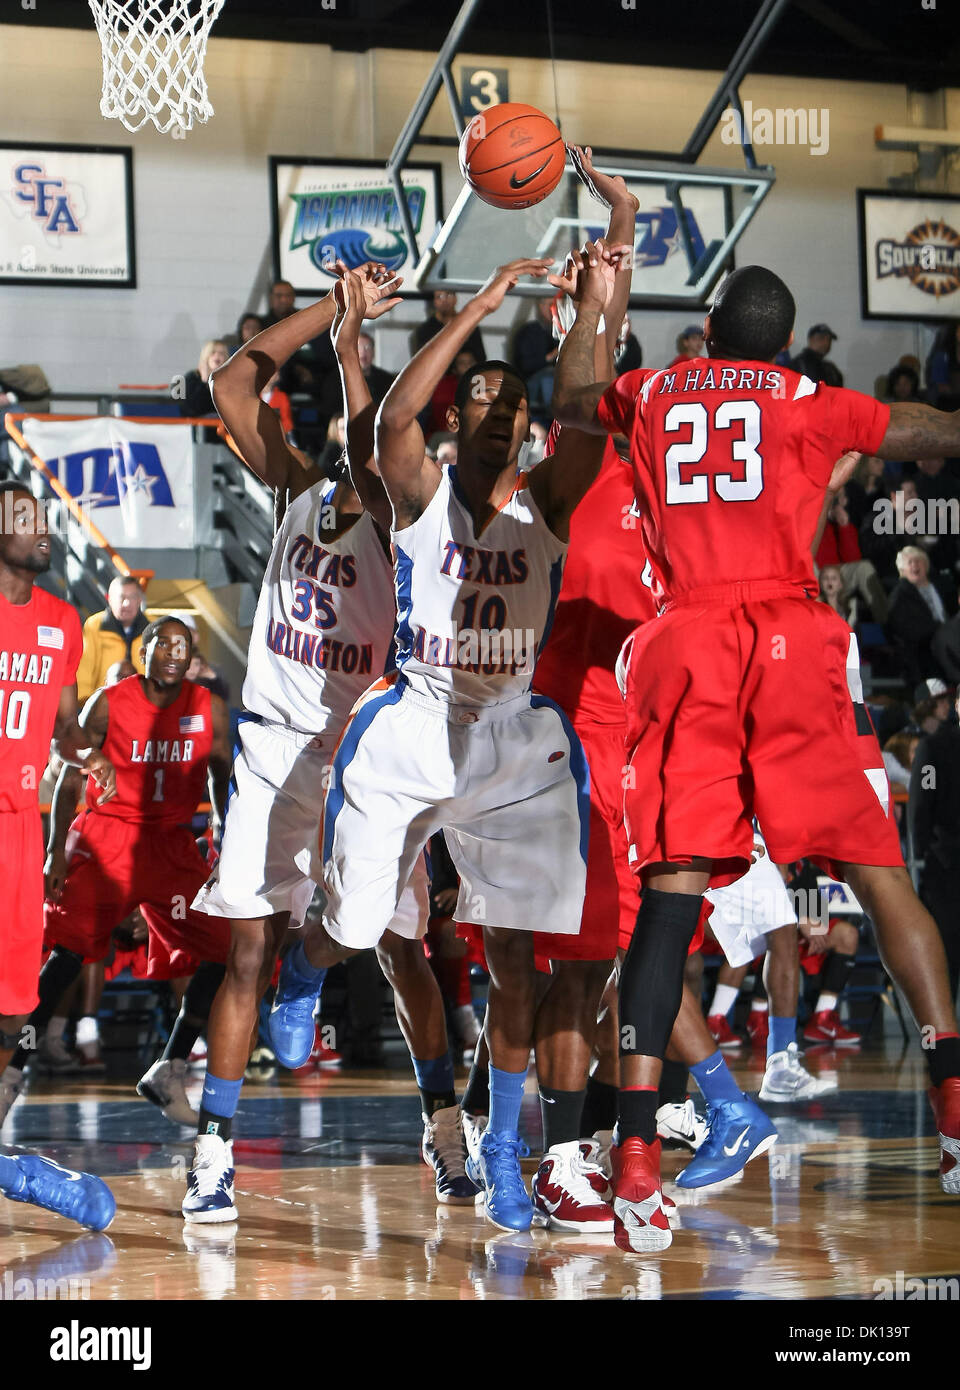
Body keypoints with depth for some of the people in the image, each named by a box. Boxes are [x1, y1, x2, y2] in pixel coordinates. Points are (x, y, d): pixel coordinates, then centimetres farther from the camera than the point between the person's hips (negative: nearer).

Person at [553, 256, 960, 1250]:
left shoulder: (653, 395, 18)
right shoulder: (813, 405, 11)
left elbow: (570, 403, 40)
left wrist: (592, 307, 53)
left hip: (687, 646, 1)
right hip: (791, 640, -1)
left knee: (671, 889, -4)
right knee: (878, 870, 4)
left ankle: (636, 1157, -15)